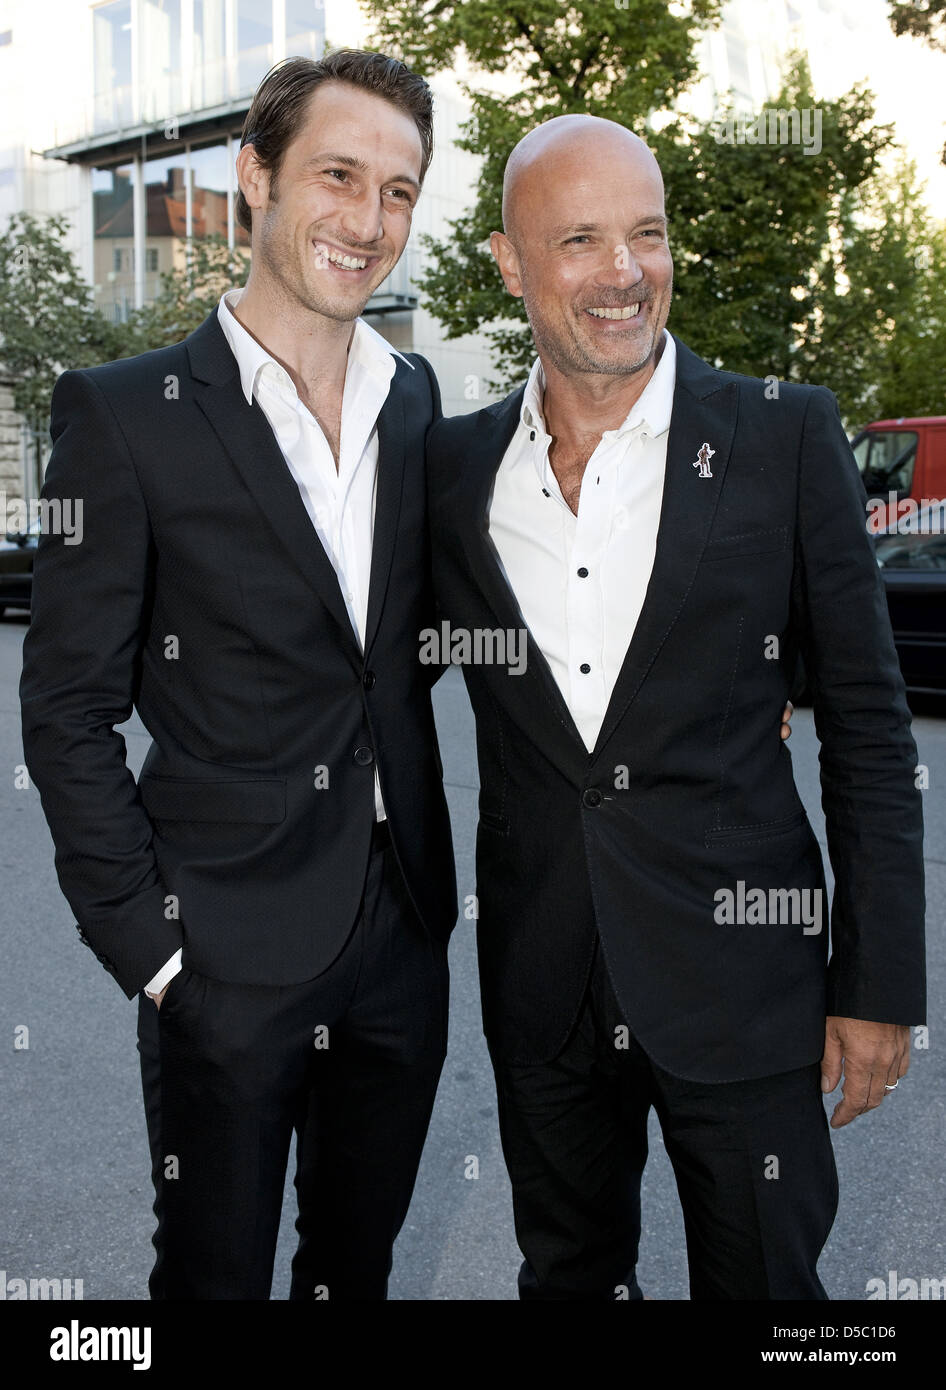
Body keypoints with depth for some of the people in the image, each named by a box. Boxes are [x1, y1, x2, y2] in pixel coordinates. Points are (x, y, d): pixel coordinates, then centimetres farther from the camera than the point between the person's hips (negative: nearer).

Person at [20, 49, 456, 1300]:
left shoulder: (416, 396, 6)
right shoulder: (127, 413, -11)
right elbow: (68, 710, -9)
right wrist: (148, 945, -11)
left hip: (404, 933, 5)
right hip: (229, 954, -4)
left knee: (362, 1258, 23)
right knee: (216, 1269, 15)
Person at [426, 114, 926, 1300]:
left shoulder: (787, 438, -8)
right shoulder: (456, 466, 1)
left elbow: (866, 726, -5)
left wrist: (879, 984, -5)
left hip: (739, 973, -2)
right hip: (538, 983, 3)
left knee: (764, 1276, 15)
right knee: (569, 1275, 22)